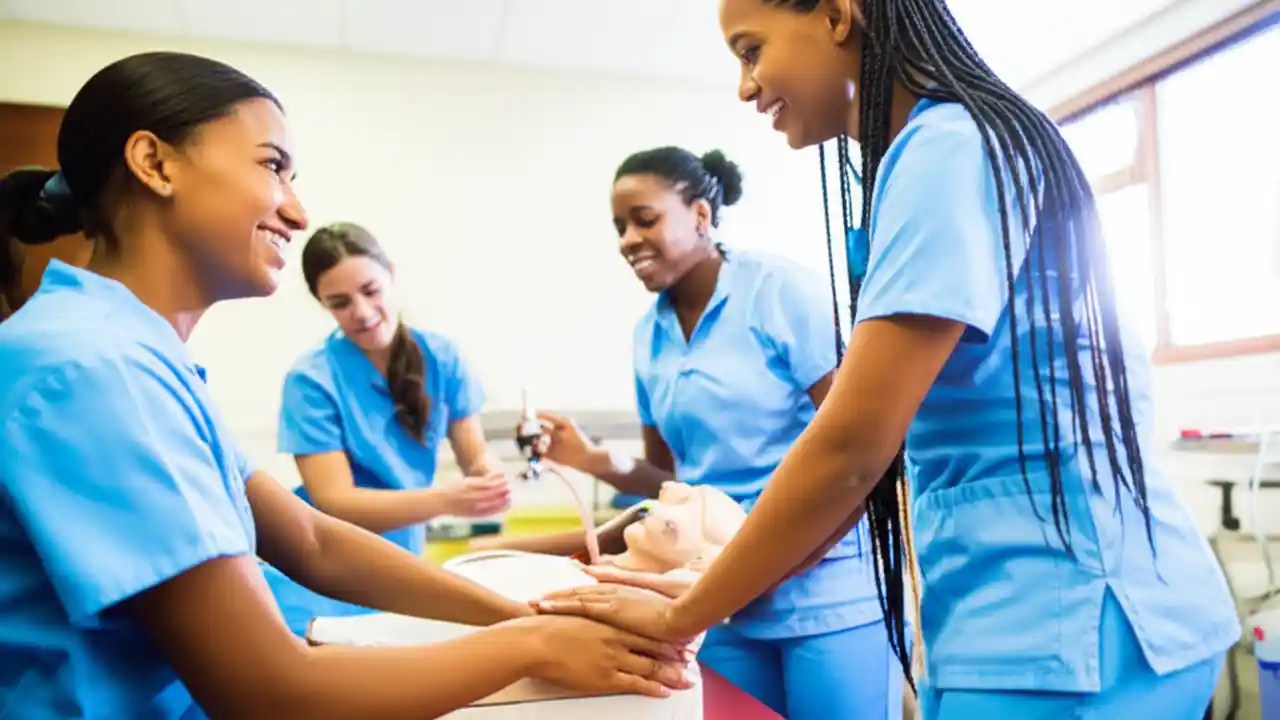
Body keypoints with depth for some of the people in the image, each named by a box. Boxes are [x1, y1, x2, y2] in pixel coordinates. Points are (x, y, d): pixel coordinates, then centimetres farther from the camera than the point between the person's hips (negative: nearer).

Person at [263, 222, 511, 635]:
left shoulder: (441, 356, -5)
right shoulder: (312, 379, -15)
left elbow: (476, 455, -2)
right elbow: (333, 502, -20)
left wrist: (490, 475, -28)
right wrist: (443, 500, -35)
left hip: (402, 558, 4)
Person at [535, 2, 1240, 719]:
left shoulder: (947, 148, -16)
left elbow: (851, 445, -22)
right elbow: (885, 440, 10)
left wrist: (681, 615, -9)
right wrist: (718, 593, 8)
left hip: (1057, 620, -8)